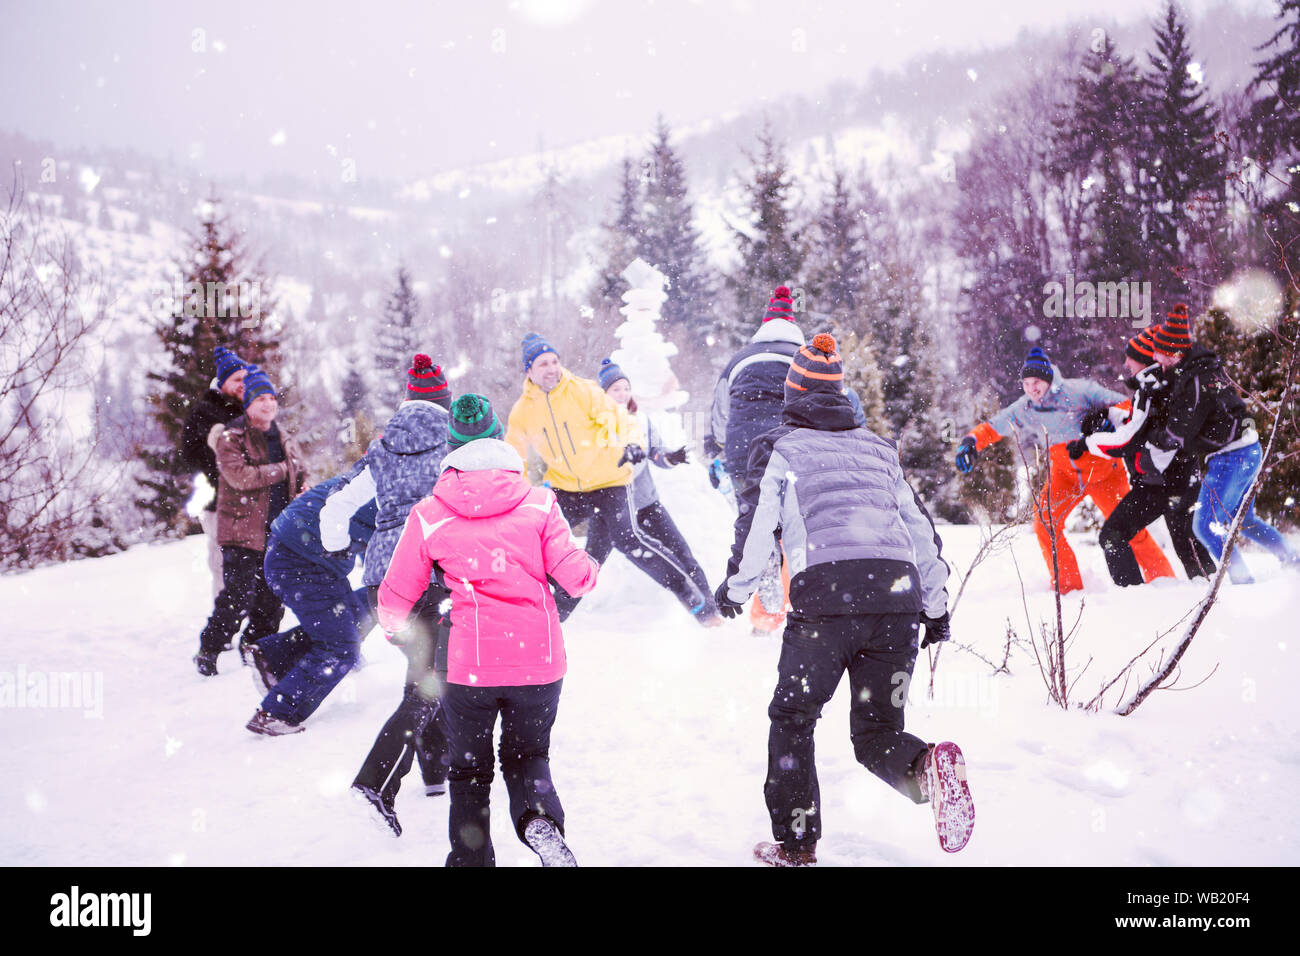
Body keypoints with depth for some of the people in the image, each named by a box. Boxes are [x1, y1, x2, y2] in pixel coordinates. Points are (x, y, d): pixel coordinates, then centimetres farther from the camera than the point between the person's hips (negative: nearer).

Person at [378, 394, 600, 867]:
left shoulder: (429, 514, -3)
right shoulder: (537, 503, -4)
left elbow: (396, 595, 6)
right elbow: (575, 575, -4)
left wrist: (394, 626, 28)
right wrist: (592, 568, 20)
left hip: (469, 664, -1)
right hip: (538, 660, 1)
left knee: (469, 769, 20)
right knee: (528, 754, 20)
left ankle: (470, 856, 17)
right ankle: (539, 817, -8)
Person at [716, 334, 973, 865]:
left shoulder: (779, 446, 13)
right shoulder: (878, 448, 27)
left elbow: (757, 525, 6)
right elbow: (922, 531, 25)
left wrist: (735, 589, 21)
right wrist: (936, 606, 31)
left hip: (826, 592, -4)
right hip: (899, 594, 4)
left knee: (792, 719, 14)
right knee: (877, 733, 13)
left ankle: (795, 845, 13)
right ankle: (927, 765, -19)